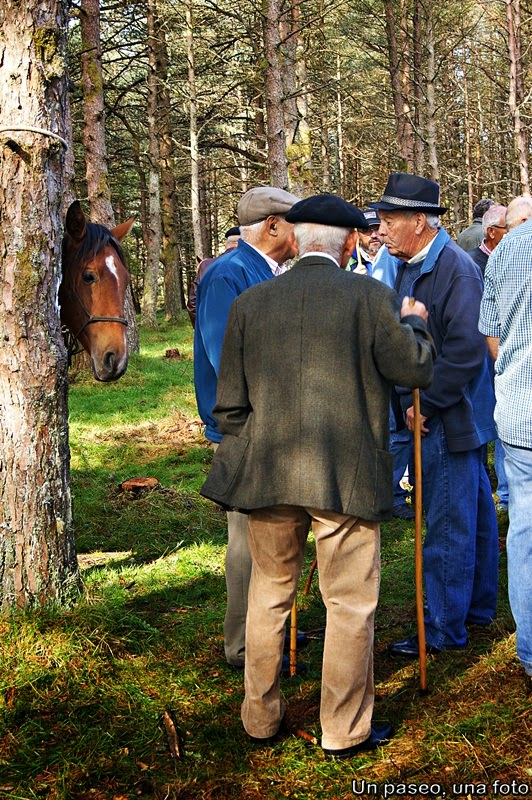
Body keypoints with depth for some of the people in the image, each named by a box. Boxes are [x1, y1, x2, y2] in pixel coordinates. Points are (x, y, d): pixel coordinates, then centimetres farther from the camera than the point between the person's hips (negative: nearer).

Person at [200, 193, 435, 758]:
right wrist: (413, 323, 18)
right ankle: (344, 731, 20)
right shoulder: (370, 297, -8)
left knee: (268, 596, 18)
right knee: (349, 604, 10)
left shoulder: (250, 303, 2)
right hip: (346, 476, -3)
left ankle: (260, 718, 30)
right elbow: (416, 370, -1)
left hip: (268, 474, 4)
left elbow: (229, 404, 3)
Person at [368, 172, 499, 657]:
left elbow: (465, 352, -24)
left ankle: (444, 629, 10)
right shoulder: (409, 267, 10)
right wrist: (410, 401, 5)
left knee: (449, 523, -1)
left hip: (451, 418, -9)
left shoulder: (456, 269, -18)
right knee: (474, 512, 20)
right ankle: (478, 607, 33)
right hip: (430, 413, 9)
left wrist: (425, 404, -19)